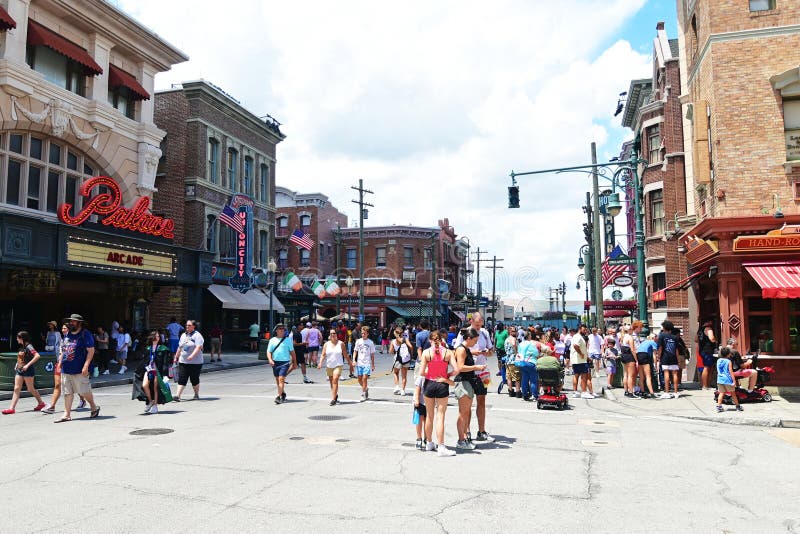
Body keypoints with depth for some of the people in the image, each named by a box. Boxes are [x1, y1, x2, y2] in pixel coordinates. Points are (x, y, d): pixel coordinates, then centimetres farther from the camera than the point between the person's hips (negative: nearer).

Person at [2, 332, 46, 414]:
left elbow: (37, 356, -27)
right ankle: (12, 408, -2)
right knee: (16, 389, 0)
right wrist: (17, 364, 10)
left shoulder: (29, 347, -13)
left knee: (30, 389, 3)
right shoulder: (21, 347, 12)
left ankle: (41, 403, 19)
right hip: (19, 370, 8)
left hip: (28, 370, -8)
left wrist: (27, 365, -26)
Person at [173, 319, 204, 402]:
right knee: (181, 379, -2)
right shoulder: (183, 335, 14)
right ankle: (178, 395, -5)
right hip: (183, 361, 5)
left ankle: (196, 394, 19)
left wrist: (192, 355, -31)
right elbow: (179, 347, 23)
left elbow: (198, 347, -19)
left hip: (195, 362, -5)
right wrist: (176, 357, 24)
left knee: (194, 379, 3)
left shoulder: (197, 335, -7)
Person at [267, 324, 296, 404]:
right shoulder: (272, 340, 6)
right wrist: (270, 359, -13)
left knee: (281, 379, -14)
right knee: (277, 380, 13)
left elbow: (292, 352, 7)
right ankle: (283, 394, 33)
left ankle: (279, 397, -17)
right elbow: (269, 351, 6)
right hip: (275, 362, 4)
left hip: (285, 362, -3)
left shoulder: (287, 340, 2)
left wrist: (294, 362, 9)